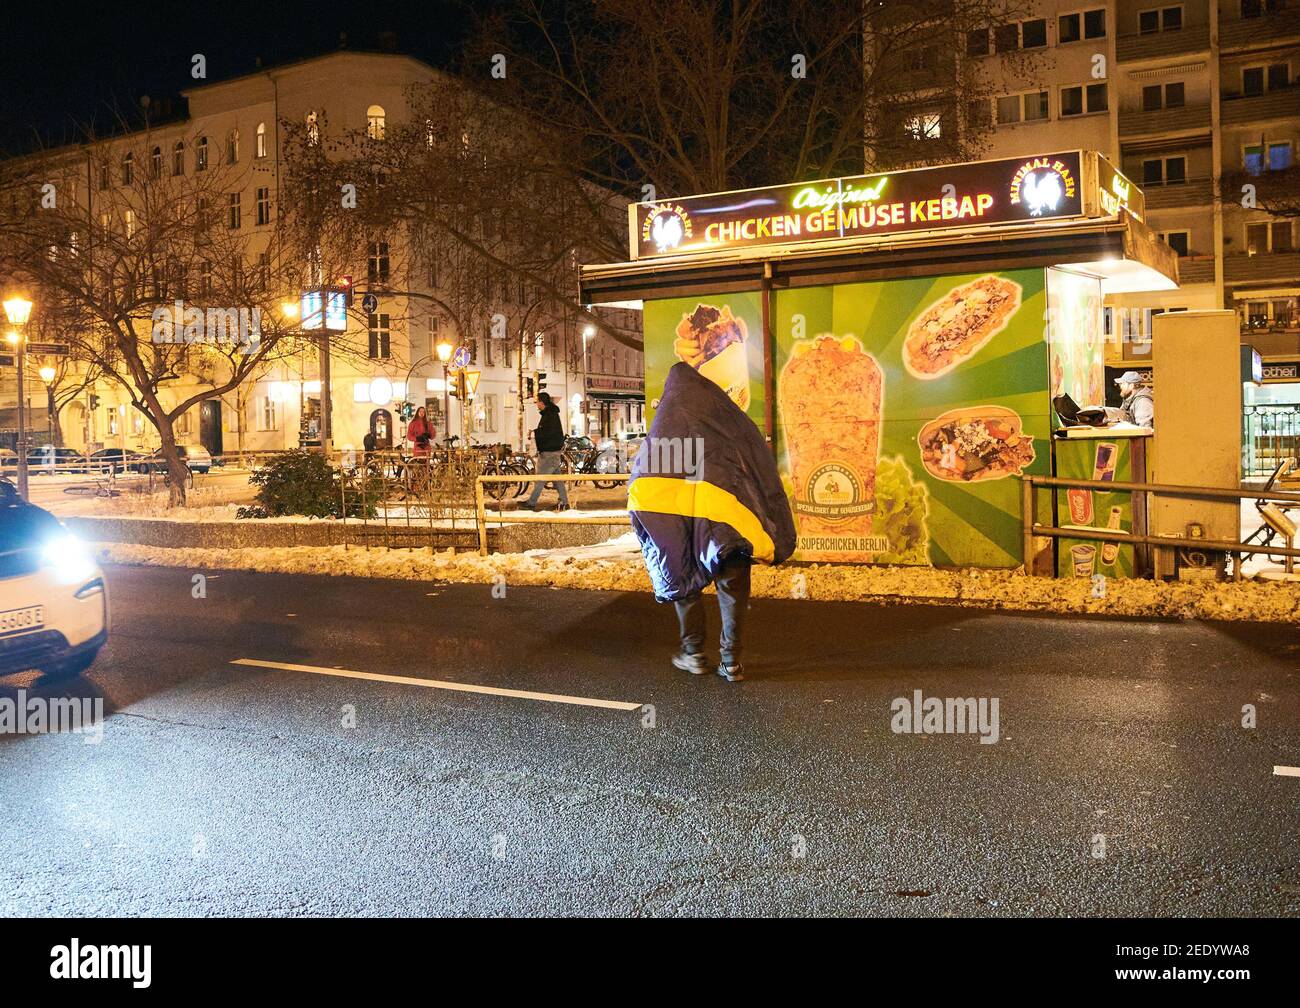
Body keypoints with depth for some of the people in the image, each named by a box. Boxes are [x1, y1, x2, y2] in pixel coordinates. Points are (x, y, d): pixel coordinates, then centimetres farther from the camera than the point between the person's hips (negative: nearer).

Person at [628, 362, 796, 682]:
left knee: (684, 580, 16)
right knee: (732, 586, 9)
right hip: (726, 510, 1)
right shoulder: (729, 414, 13)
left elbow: (644, 466, 2)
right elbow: (761, 460, 9)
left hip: (678, 510, 0)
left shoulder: (668, 416, 9)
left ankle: (693, 653, 20)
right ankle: (731, 661, 9)